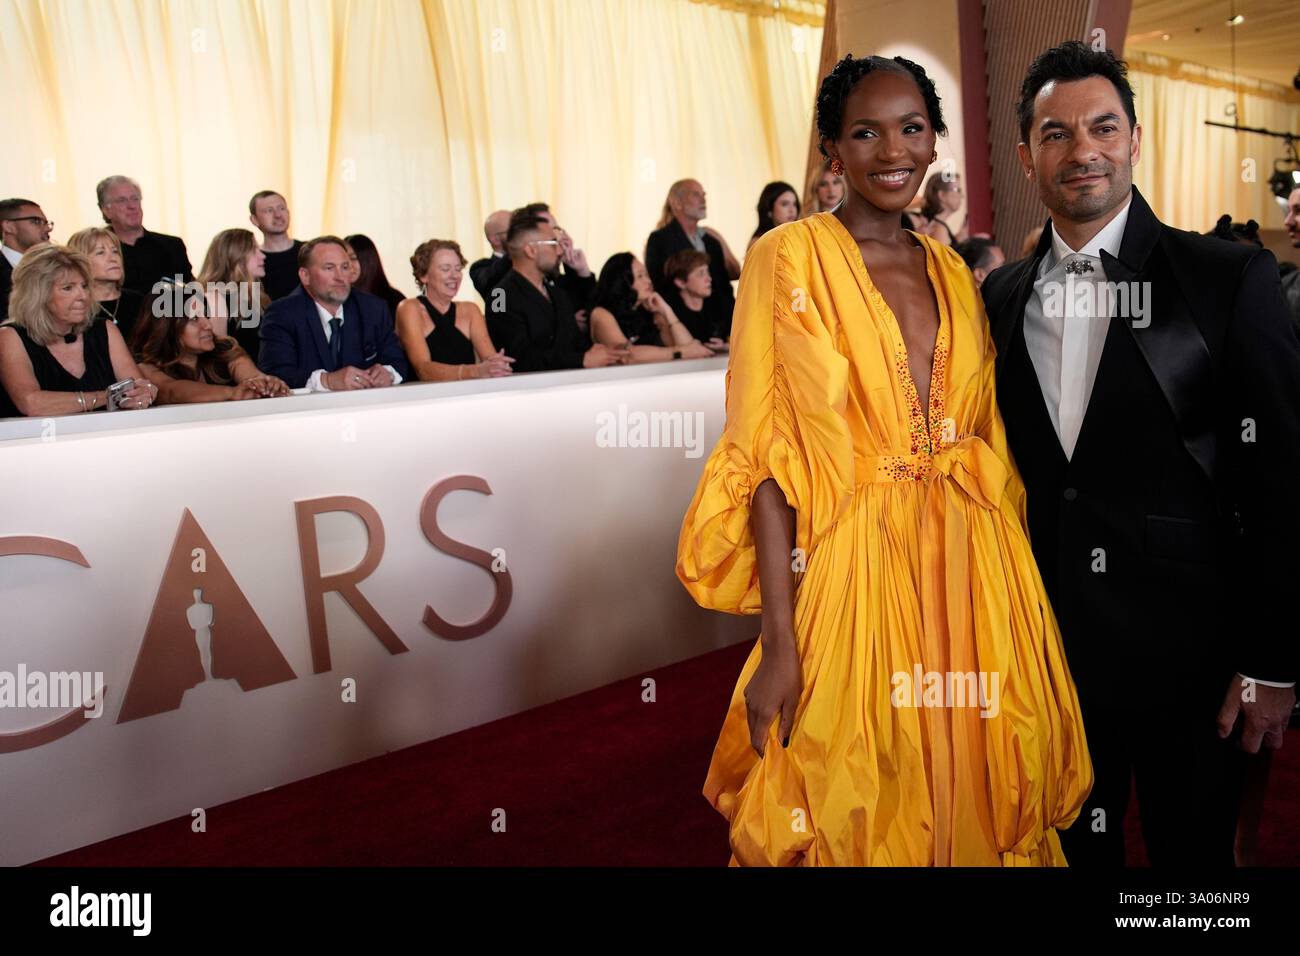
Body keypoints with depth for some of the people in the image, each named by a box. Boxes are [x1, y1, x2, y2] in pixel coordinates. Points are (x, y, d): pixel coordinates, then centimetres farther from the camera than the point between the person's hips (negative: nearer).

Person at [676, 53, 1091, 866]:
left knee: (967, 799, 17)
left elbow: (985, 439, 13)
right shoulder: (789, 258, -6)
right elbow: (768, 458, -12)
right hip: (853, 571, -5)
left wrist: (1014, 586, 6)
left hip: (969, 576, 5)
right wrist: (779, 641, -17)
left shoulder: (952, 270, 11)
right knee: (858, 810, 9)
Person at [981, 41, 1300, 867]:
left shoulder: (1229, 279, -8)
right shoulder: (1002, 295, 4)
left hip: (1188, 653, -3)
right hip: (1049, 646, 3)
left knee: (1193, 848, 16)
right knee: (1075, 843, 19)